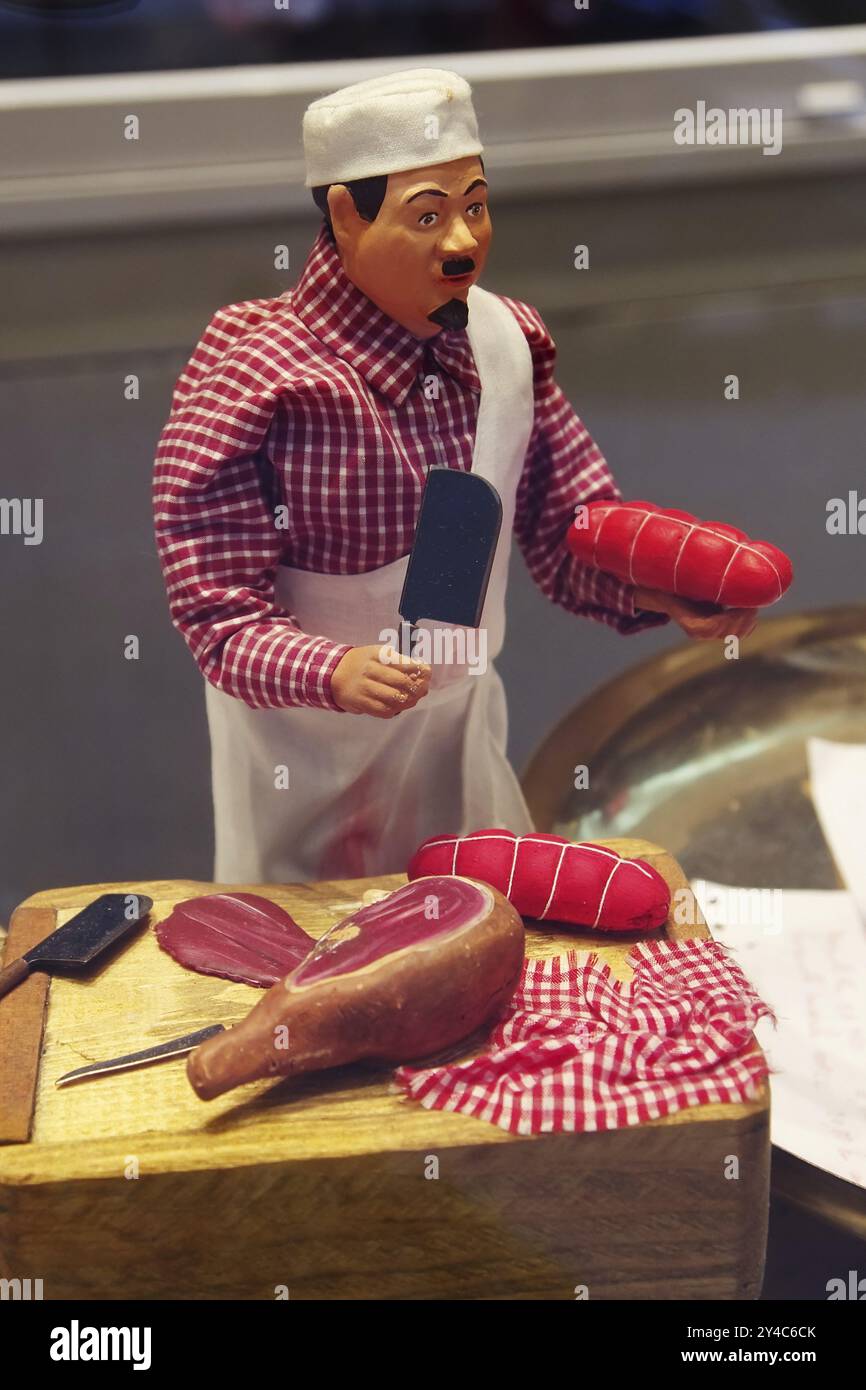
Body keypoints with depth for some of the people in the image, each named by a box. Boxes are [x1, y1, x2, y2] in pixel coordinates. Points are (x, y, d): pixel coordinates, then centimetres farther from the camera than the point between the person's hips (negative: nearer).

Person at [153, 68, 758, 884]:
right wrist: (333, 672, -41)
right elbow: (219, 614, -23)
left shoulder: (504, 342, -8)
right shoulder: (252, 380, -23)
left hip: (461, 726, 5)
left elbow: (569, 531, -2)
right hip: (307, 759, -4)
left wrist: (662, 591, -21)